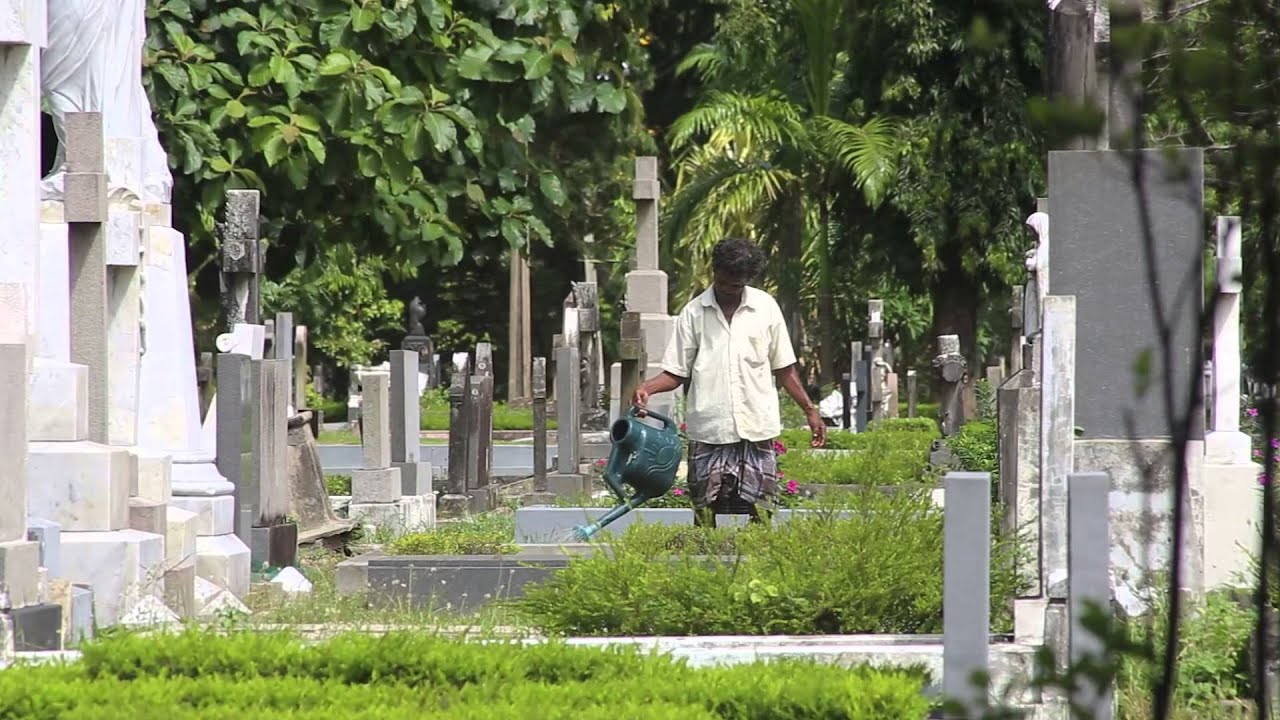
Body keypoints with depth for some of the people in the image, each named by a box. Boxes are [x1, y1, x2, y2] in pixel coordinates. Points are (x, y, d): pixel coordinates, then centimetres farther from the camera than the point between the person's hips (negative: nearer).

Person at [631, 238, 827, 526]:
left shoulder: (766, 307, 8)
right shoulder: (694, 313, 6)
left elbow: (783, 368, 14)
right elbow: (676, 372, 7)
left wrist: (810, 410, 9)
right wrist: (646, 388, -12)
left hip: (757, 429, 0)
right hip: (708, 433, 0)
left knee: (757, 516, -4)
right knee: (706, 517, -3)